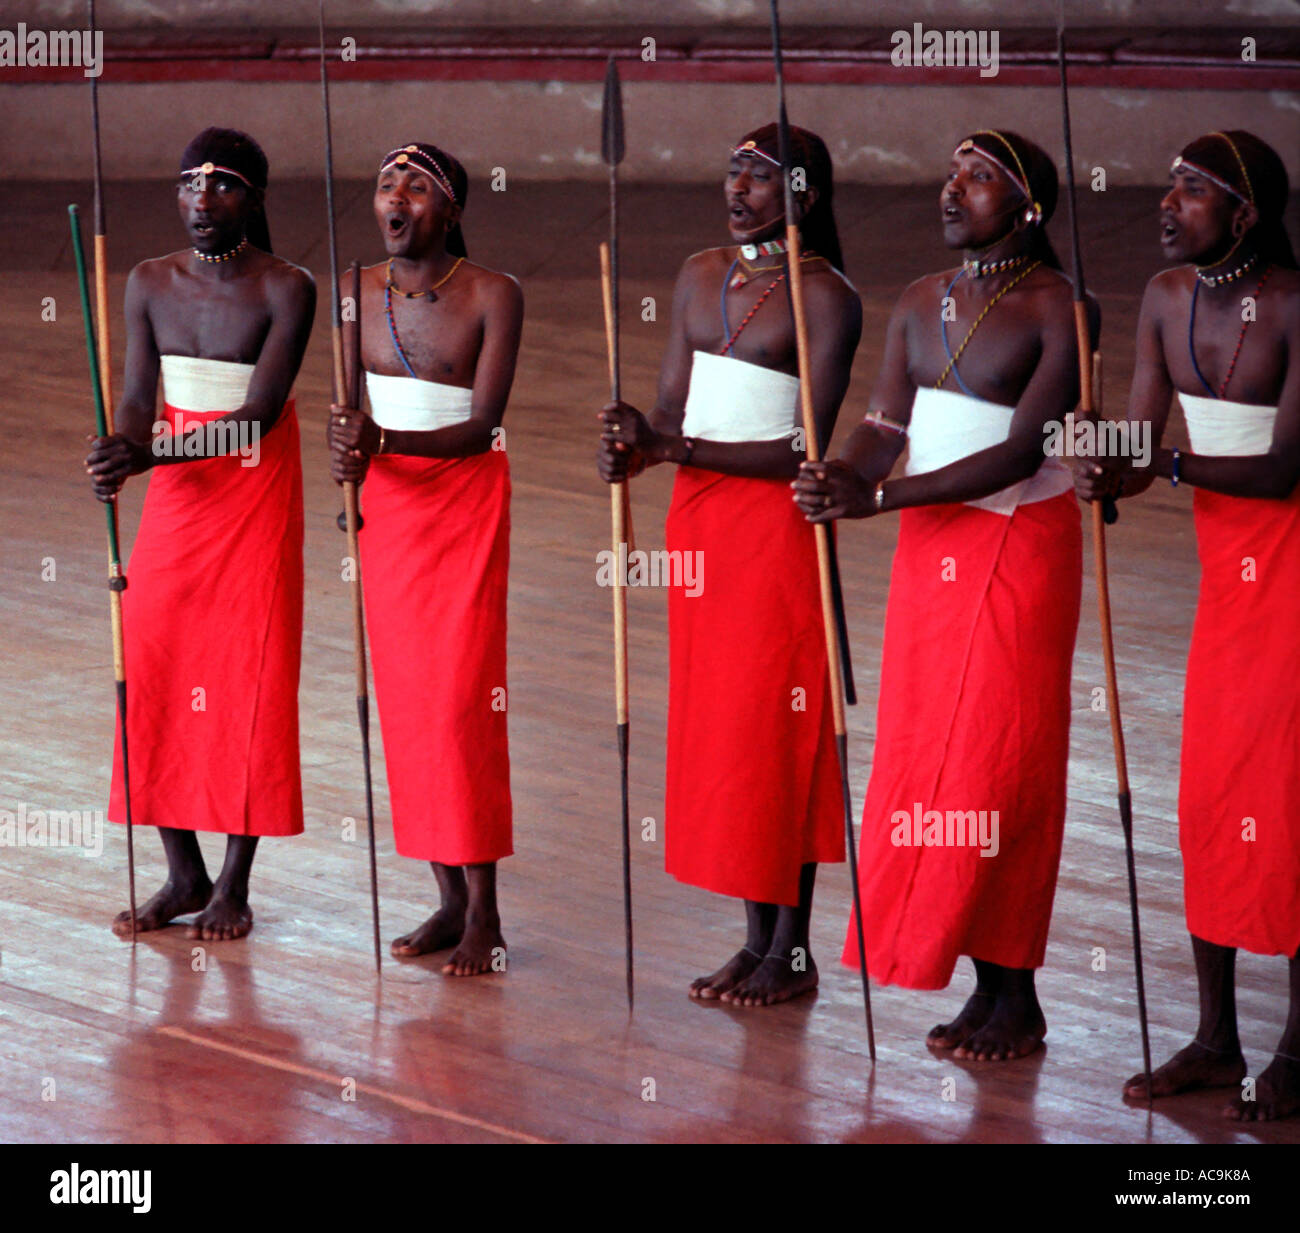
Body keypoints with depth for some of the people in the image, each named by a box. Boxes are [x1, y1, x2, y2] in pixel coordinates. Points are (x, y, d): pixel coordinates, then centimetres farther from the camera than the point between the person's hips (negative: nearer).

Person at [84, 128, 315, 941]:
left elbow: (259, 416, -20)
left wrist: (152, 454, -30)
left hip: (255, 501, -4)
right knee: (154, 675, 3)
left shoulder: (286, 289, -12)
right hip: (175, 502, 4)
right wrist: (121, 455, -27)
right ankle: (184, 875, 15)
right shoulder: (152, 284, 2)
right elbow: (139, 399, -4)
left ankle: (235, 883, 8)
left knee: (251, 683, -2)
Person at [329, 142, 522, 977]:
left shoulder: (493, 296, -10)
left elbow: (483, 427, -16)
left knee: (463, 704, -8)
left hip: (467, 510, -5)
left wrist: (384, 440, -28)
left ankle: (484, 914, -3)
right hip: (390, 510, 5)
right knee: (406, 704, 5)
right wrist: (347, 451, -17)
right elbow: (352, 409, 6)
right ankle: (450, 900, 13)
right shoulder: (360, 292, 5)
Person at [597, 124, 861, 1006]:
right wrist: (639, 446, -12)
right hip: (700, 519, 7)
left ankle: (791, 950, 4)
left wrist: (680, 449, -22)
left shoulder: (824, 297, -11)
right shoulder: (701, 277, 11)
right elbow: (675, 408, 11)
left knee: (774, 729, -4)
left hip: (777, 523, -7)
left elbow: (806, 448, -16)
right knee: (716, 725, 9)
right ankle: (757, 940, 17)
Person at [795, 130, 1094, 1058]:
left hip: (1021, 549, -7)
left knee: (1001, 764, -5)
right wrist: (840, 480, -21)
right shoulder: (921, 304, 9)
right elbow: (886, 429, 3)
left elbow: (1021, 452, -20)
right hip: (931, 544, 7)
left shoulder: (1057, 310, -12)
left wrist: (878, 497, -25)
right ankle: (986, 984, 13)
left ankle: (1017, 998, 2)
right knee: (924, 758, 5)